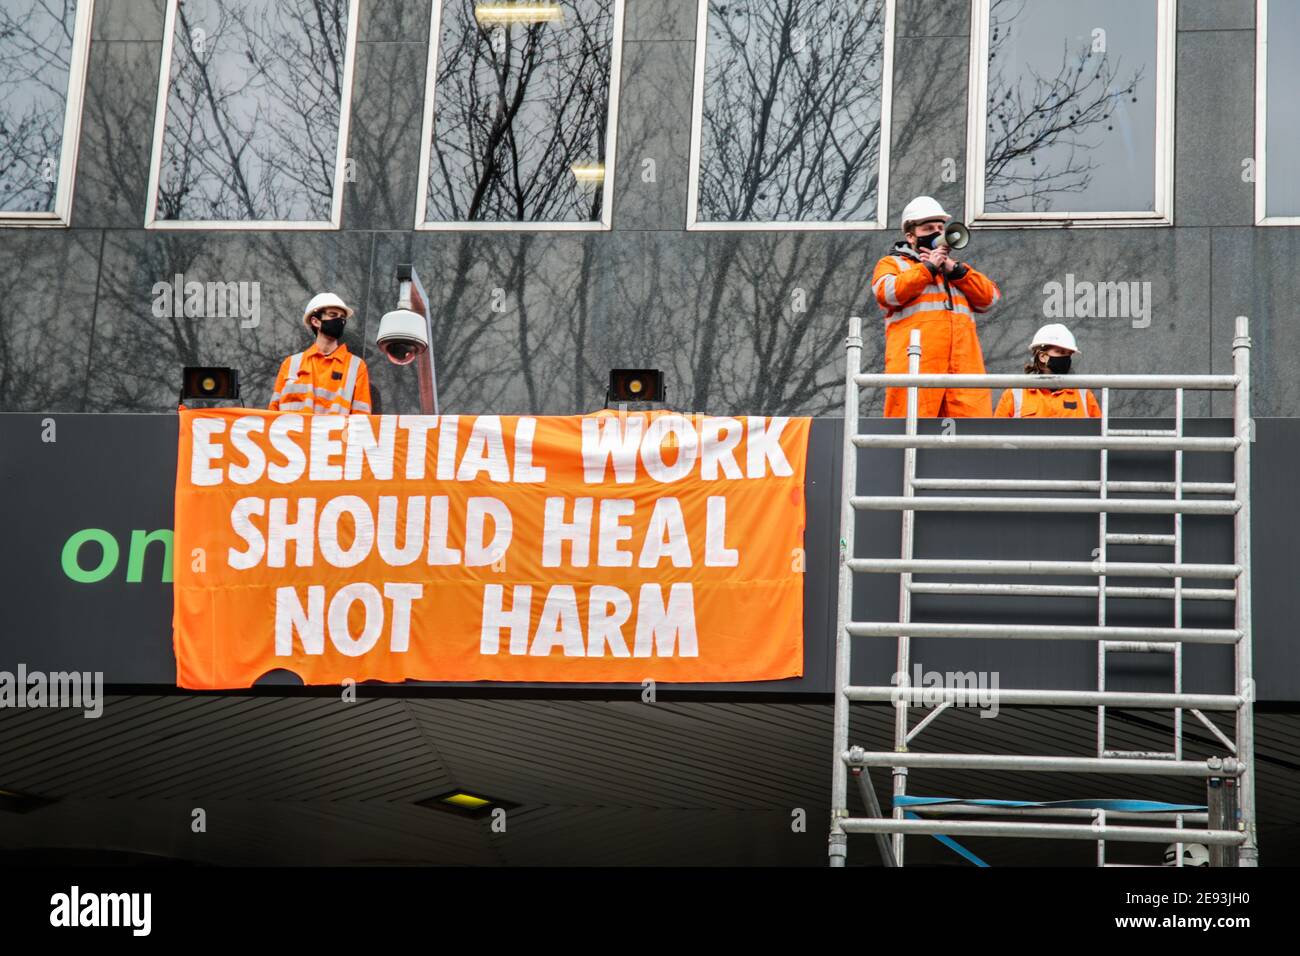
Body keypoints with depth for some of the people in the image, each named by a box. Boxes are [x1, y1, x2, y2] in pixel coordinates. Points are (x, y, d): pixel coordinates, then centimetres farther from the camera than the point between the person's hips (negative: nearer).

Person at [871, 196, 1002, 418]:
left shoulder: (955, 268, 34)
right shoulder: (892, 263, 21)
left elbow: (990, 297, 17)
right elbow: (889, 293, -3)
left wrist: (954, 270, 6)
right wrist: (928, 267, 2)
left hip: (964, 363, 4)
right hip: (916, 365, -4)